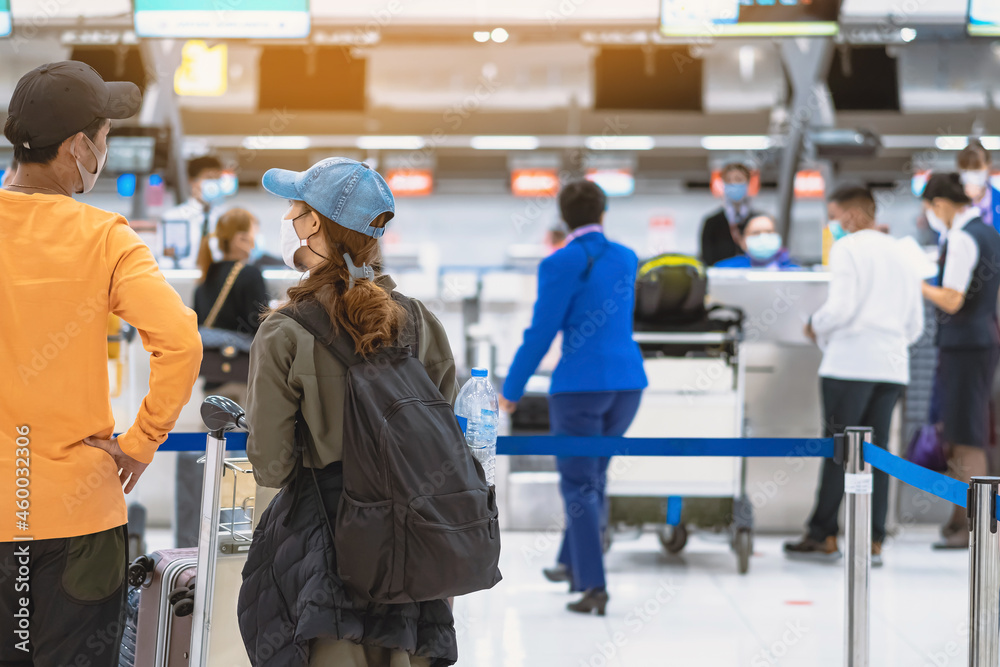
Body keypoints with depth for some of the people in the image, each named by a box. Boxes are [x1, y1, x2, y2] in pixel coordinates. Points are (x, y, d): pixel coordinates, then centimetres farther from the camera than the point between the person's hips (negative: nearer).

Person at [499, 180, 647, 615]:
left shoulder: (562, 264, -9)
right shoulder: (627, 259, 9)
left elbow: (542, 331, -10)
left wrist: (511, 389, -1)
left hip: (580, 383, -6)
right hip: (628, 379, 6)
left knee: (579, 484, -1)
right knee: (593, 473, 21)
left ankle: (594, 585, -9)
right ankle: (572, 563, 34)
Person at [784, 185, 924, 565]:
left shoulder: (848, 249, -4)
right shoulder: (901, 255, 18)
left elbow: (840, 308, -15)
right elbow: (916, 325, 18)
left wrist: (816, 327, 3)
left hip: (851, 362, -6)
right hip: (893, 366, 6)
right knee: (877, 450, 6)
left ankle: (824, 536, 3)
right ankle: (873, 541, 4)